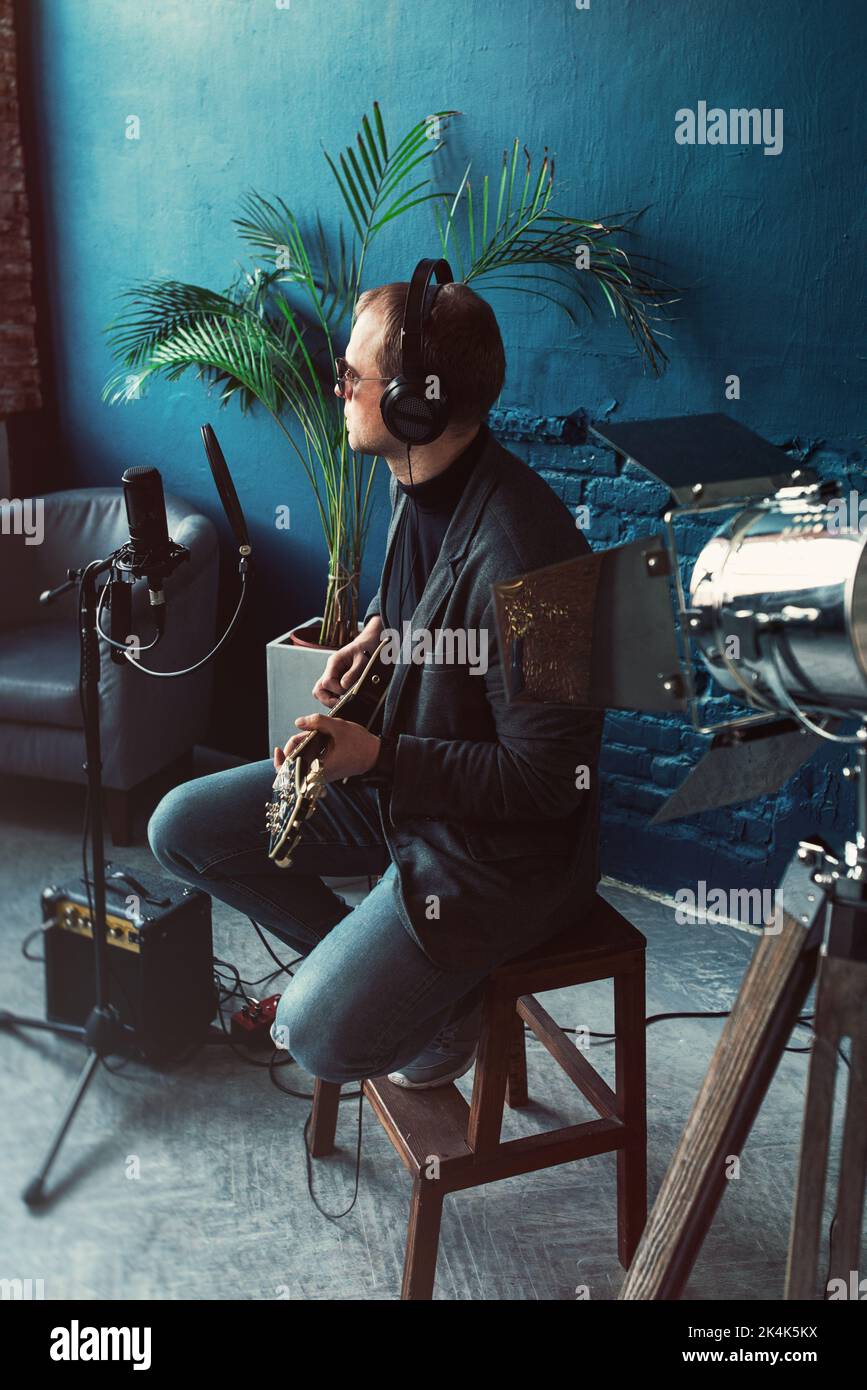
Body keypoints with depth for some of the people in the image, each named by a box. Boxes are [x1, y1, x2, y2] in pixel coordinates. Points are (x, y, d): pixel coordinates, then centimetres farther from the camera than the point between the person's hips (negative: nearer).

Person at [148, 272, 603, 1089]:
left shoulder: (518, 556, -32)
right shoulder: (413, 479, -3)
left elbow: (548, 779, -27)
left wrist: (376, 757, -29)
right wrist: (380, 628, 2)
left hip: (497, 839, -9)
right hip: (392, 774, 9)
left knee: (322, 1037, -19)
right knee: (181, 830, 6)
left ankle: (446, 1001, 12)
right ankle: (357, 962, 17)